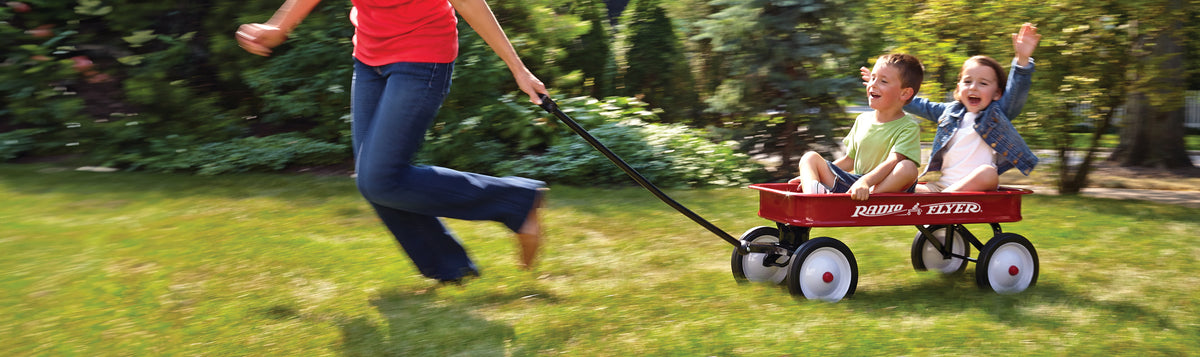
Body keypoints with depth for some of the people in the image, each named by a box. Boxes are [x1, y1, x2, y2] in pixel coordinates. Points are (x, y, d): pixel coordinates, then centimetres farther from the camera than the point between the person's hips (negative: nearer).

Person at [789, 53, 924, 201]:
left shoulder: (909, 126, -5)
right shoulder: (862, 120, 15)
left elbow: (892, 162, -21)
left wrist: (865, 182, -39)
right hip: (852, 184, 6)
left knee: (908, 168, -32)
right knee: (810, 157, -3)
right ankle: (812, 192, -35)